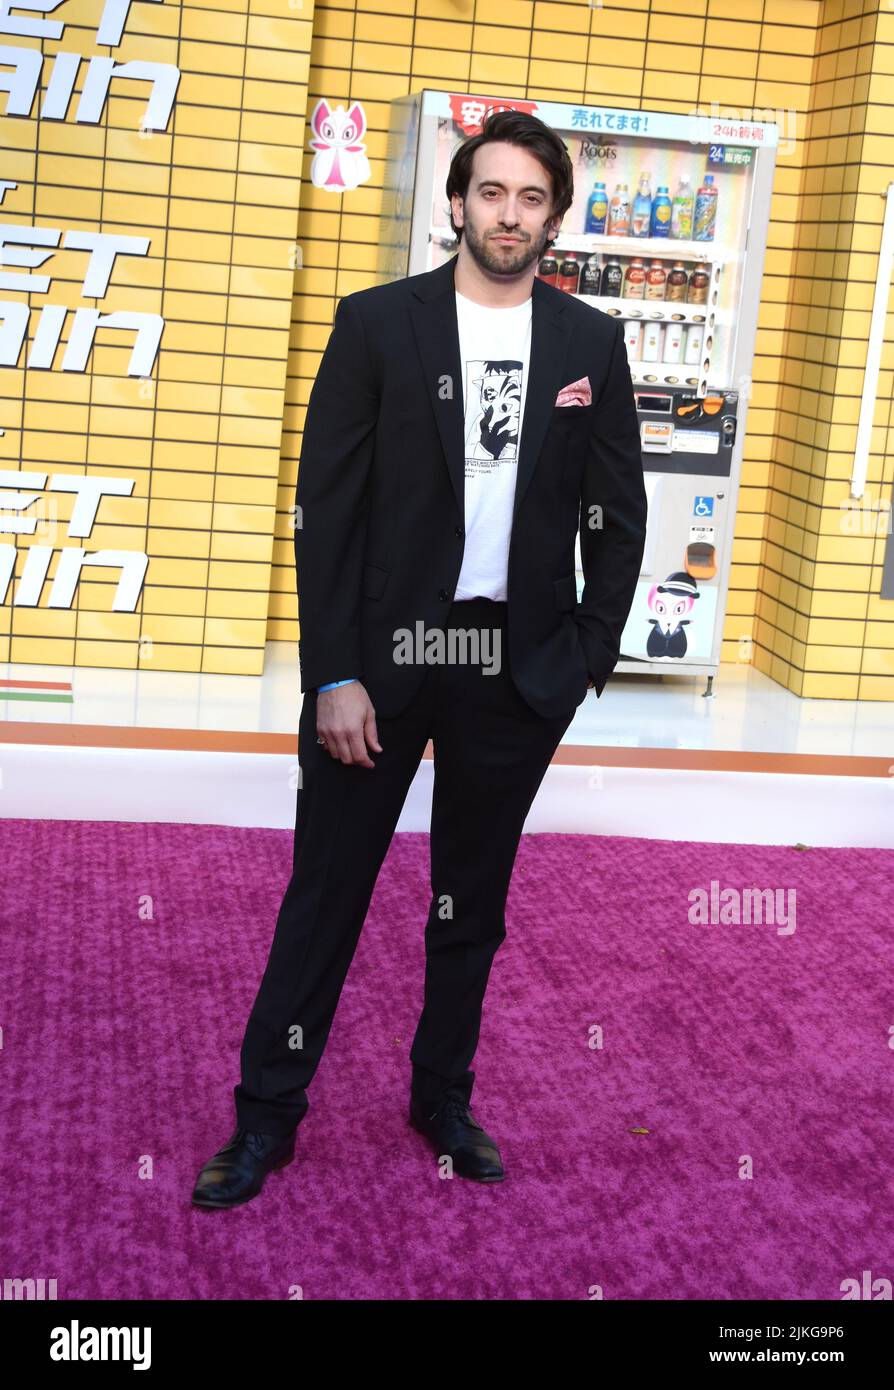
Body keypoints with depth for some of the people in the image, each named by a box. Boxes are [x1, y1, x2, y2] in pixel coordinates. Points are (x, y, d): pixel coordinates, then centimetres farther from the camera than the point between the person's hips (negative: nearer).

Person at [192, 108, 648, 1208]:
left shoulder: (592, 345, 4)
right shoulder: (376, 323, -2)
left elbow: (616, 516, 8)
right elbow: (325, 506, -5)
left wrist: (588, 656, 0)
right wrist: (334, 675, -11)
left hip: (519, 669, 2)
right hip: (382, 654, -2)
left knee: (473, 902, 14)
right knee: (326, 891, 5)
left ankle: (443, 1098, 31)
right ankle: (267, 1117, 18)